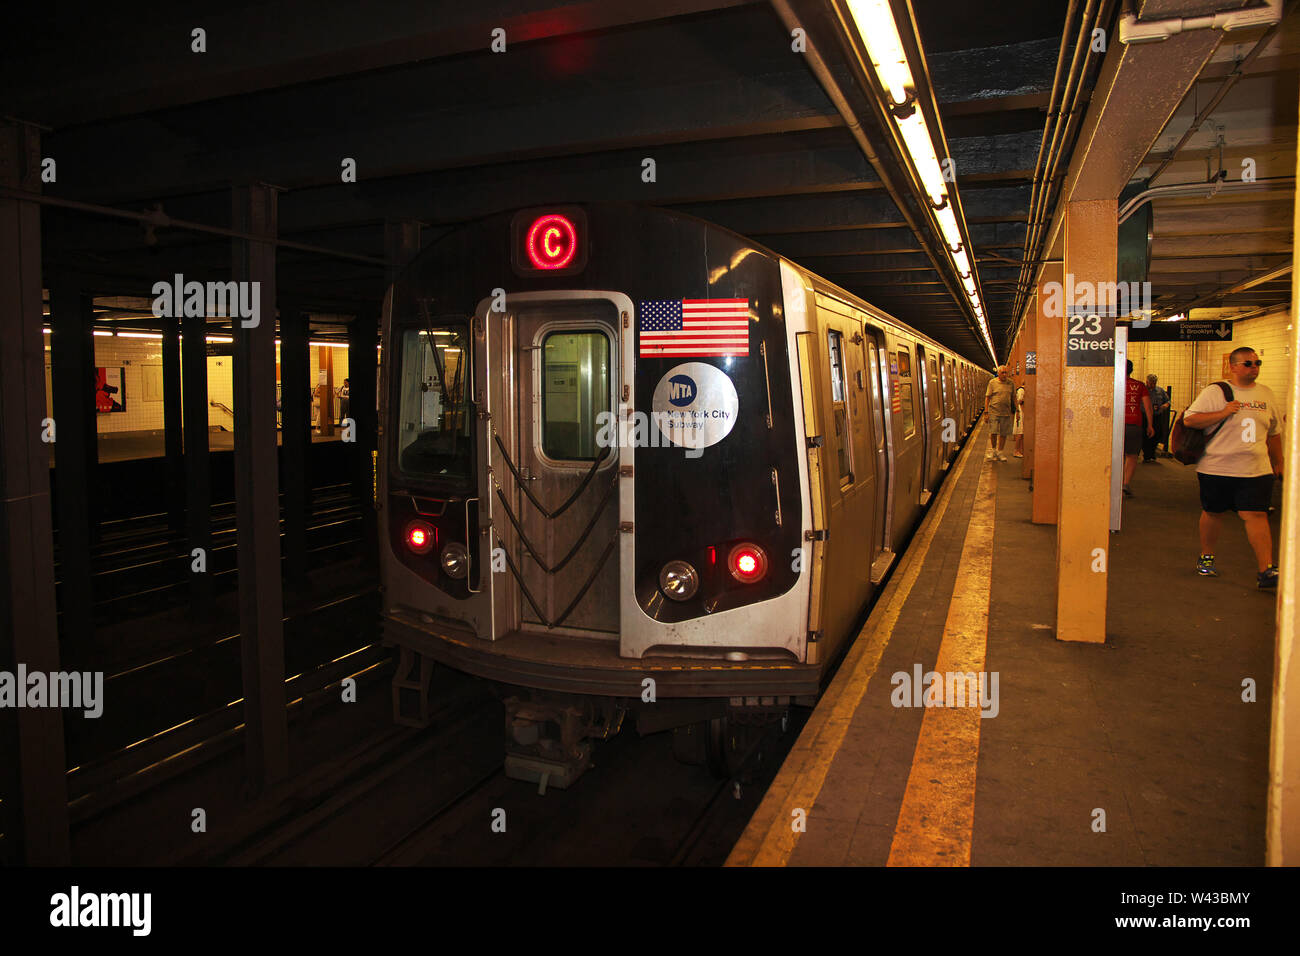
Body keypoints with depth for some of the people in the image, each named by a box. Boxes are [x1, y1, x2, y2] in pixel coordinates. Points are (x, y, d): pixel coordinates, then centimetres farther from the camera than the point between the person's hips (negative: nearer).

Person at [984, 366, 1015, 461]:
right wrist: (986, 411, -7)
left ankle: (1000, 452, 17)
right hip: (994, 412, -3)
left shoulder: (1010, 383, 8)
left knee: (1004, 434, 4)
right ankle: (992, 450, 17)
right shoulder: (992, 383, -1)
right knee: (993, 433, -4)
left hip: (1006, 413, 3)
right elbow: (987, 397, -1)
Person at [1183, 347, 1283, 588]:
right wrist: (1223, 413, -17)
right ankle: (1206, 558, 28)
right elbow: (1189, 419, -10)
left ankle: (1266, 570, -7)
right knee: (1213, 513, 10)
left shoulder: (1266, 394, 12)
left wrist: (1278, 463, 22)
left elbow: (1274, 433, 21)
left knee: (1256, 515, -7)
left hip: (1256, 470, 2)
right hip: (1217, 467, -2)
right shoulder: (1215, 392, -3)